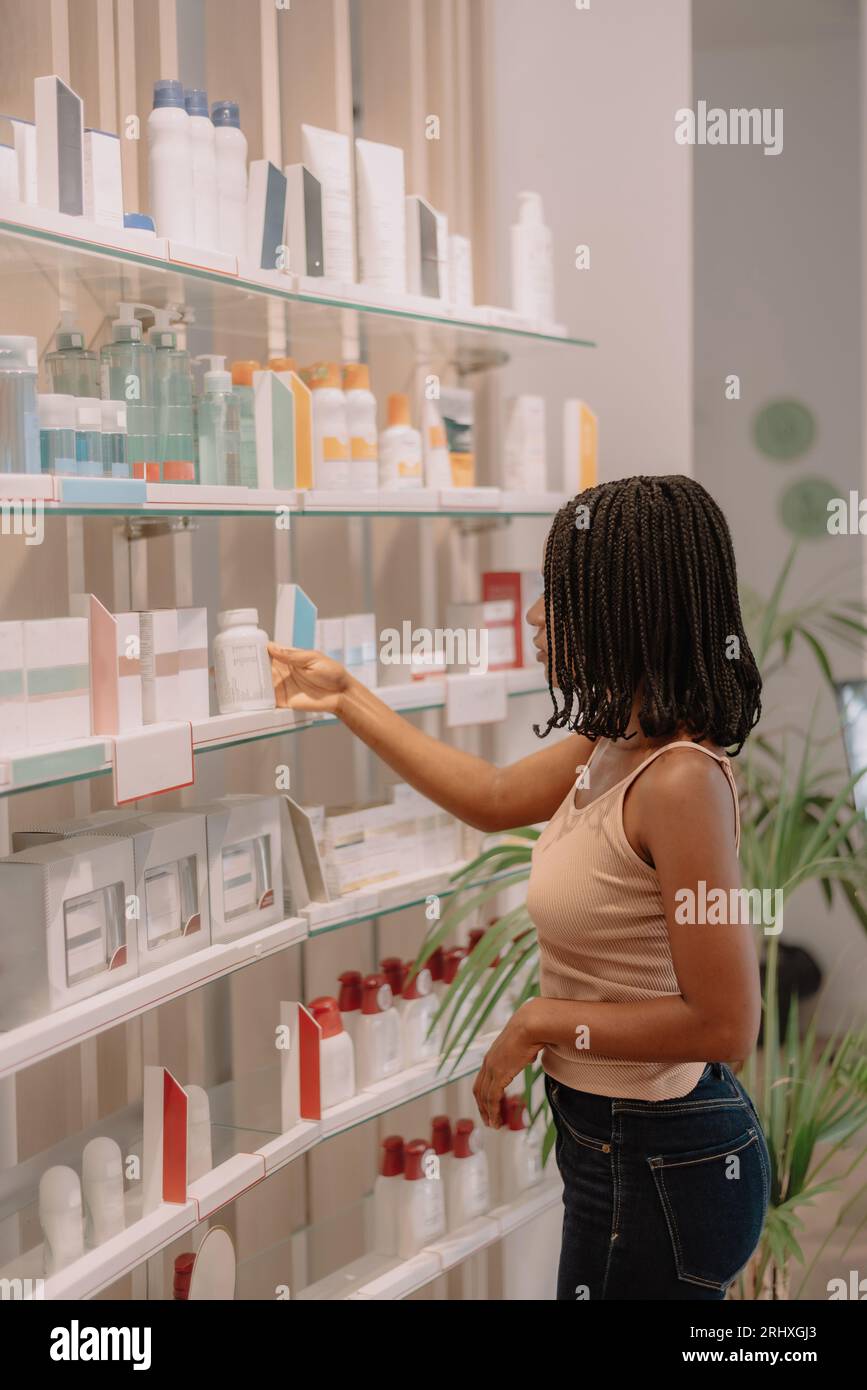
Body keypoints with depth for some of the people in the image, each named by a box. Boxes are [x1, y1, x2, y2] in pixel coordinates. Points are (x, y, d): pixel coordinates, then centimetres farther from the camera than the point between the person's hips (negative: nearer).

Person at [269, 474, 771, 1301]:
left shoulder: (680, 781, -27)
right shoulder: (617, 745, -1)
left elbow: (724, 1024, -26)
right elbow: (494, 797, 17)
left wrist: (541, 1022, -16)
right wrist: (346, 700, 20)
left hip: (658, 1167, -9)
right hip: (612, 1136, 9)